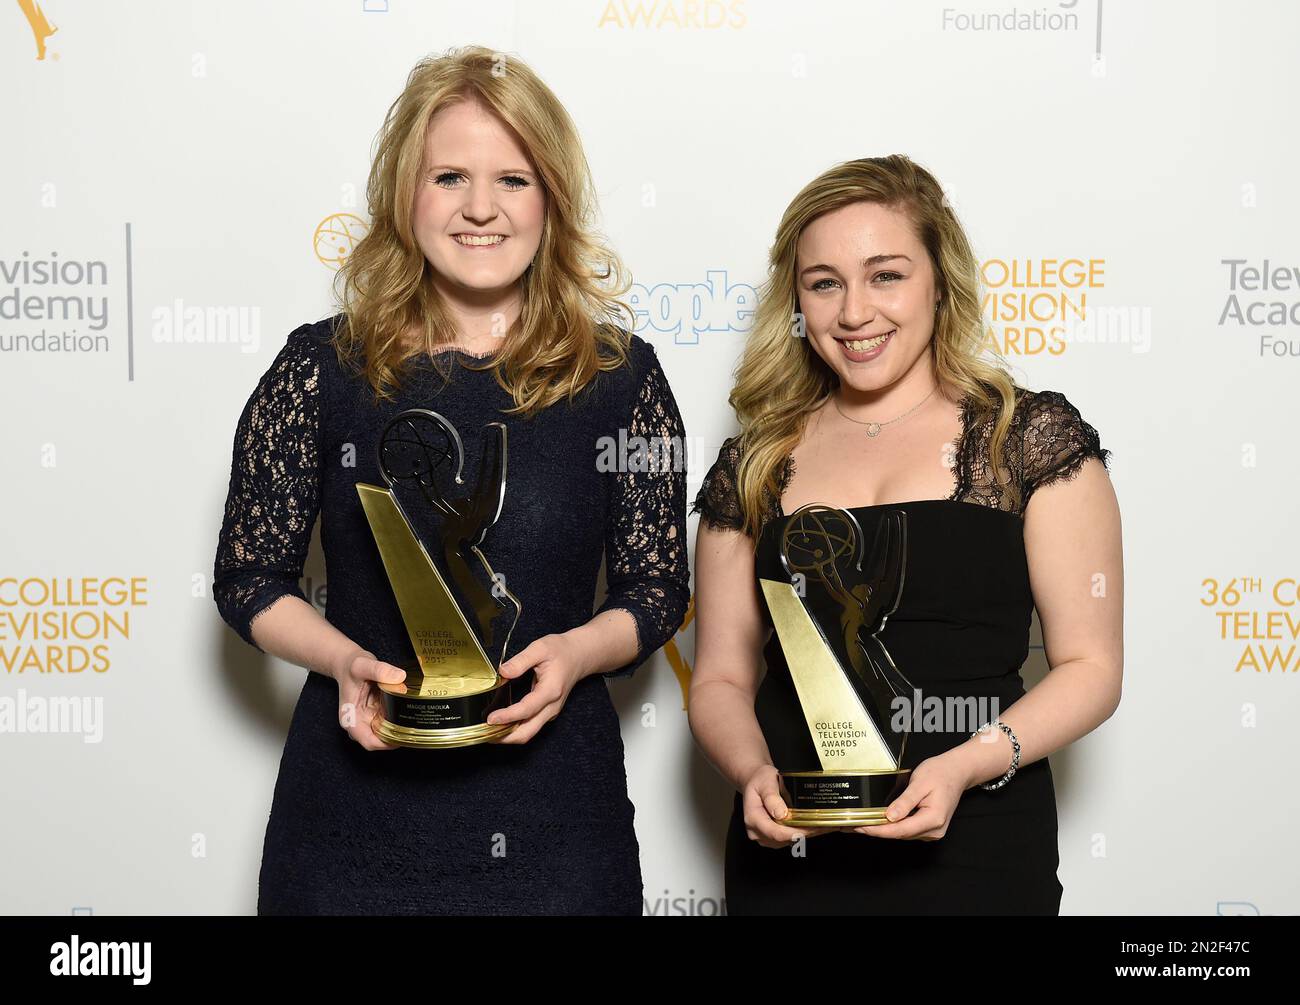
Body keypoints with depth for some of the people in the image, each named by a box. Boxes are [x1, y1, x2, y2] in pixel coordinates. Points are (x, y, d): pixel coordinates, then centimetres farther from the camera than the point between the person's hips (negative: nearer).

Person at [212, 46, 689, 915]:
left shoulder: (620, 377, -1)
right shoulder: (322, 369, -2)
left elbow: (659, 590, 4)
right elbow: (250, 579, 3)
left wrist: (577, 651, -15)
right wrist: (345, 661, -14)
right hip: (358, 802, 0)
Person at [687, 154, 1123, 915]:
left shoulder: (1033, 436, -2)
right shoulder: (755, 467, 6)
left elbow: (1090, 668, -3)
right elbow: (722, 679, 9)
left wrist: (966, 766, -17)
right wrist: (754, 773, -11)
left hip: (974, 854, -2)